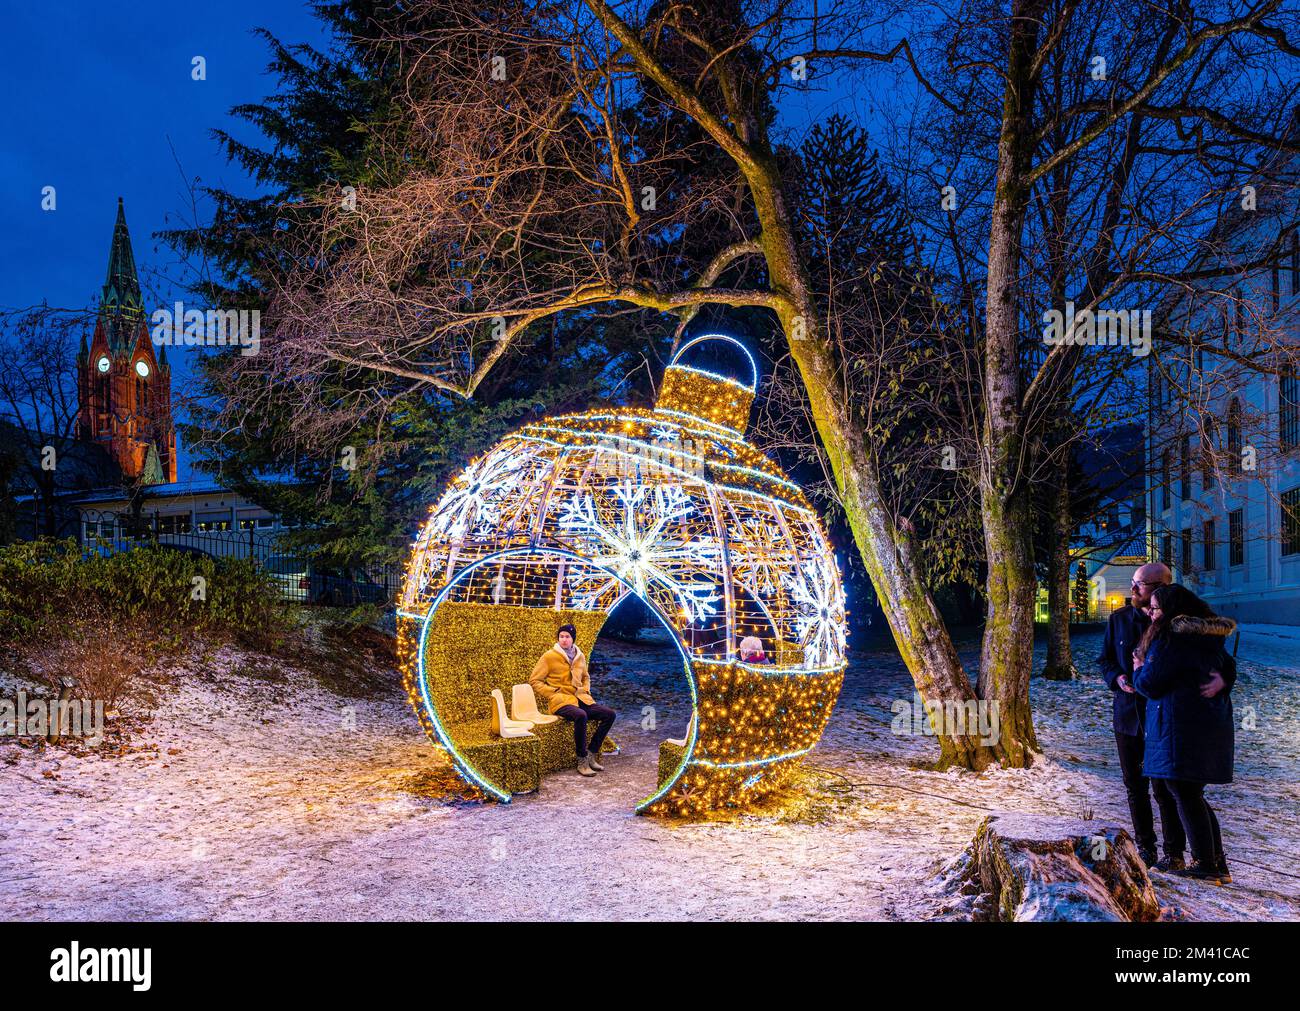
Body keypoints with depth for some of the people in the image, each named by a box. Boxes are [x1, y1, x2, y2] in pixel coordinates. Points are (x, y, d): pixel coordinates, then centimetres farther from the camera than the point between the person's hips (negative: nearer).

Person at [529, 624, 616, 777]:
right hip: (560, 701, -6)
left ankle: (591, 755, -7)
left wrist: (586, 691, 11)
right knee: (580, 715, -38)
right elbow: (534, 680, -2)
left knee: (610, 714, -12)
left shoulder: (580, 656, 13)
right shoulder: (549, 656, -3)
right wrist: (553, 695, -10)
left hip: (581, 699, 6)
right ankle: (582, 762, -26)